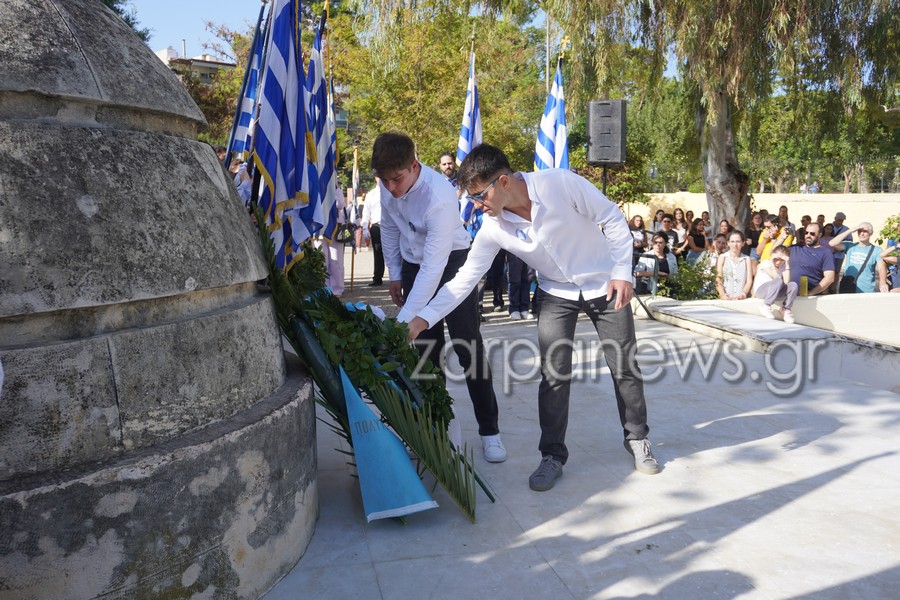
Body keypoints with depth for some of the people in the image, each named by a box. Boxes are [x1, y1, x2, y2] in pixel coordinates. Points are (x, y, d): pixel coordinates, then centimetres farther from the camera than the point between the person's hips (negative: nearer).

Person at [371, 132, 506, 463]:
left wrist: (404, 322, -38)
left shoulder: (440, 197, -34)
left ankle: (489, 430, 8)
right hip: (413, 265, 6)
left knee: (468, 347, -5)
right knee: (425, 348, 9)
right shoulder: (388, 186, -13)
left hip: (450, 263, -5)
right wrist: (395, 275, 11)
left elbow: (433, 267, -36)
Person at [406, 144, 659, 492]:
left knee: (624, 366, 5)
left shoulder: (561, 183, -28)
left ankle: (638, 440, 27)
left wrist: (622, 271, -19)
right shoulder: (493, 227, -17)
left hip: (604, 285, -2)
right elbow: (465, 277, -15)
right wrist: (423, 318, -23)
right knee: (553, 374, -5)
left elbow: (613, 220, -16)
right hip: (556, 294, 2)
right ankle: (552, 455, 10)